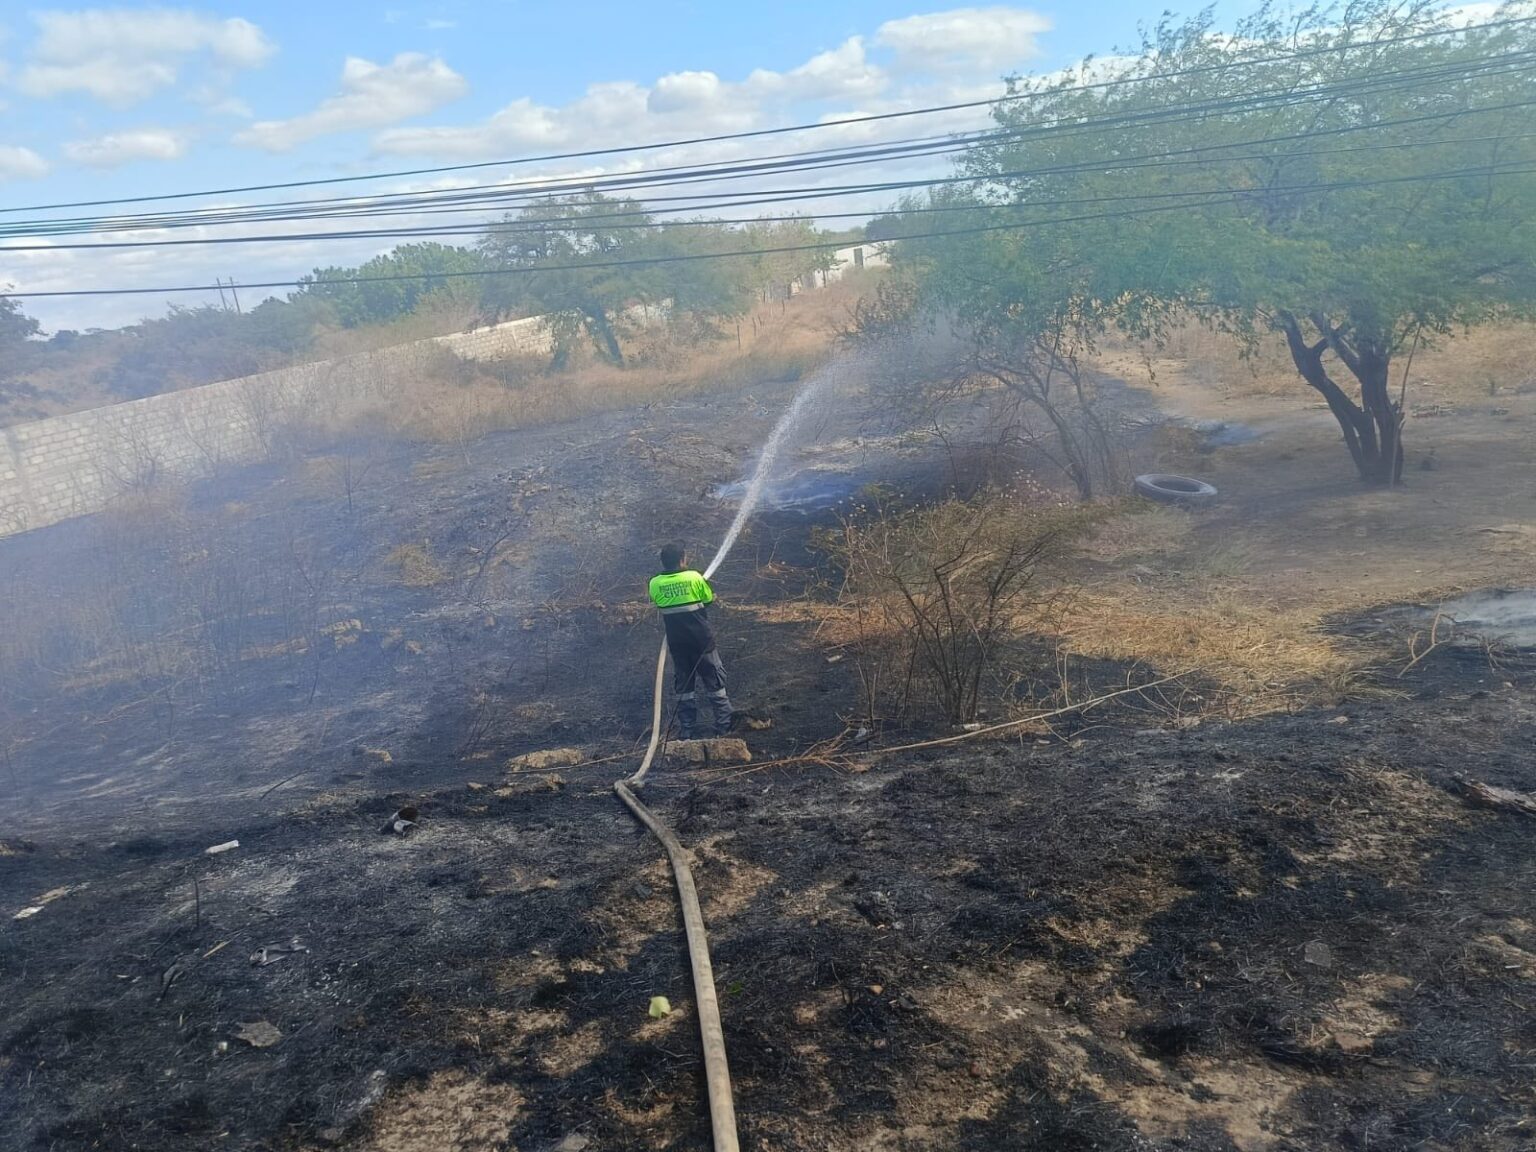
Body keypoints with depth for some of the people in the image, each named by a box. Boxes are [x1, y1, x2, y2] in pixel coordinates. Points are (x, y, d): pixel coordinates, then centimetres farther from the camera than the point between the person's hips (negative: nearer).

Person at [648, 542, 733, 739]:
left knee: (684, 686, 14)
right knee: (714, 681, 10)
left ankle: (688, 731, 15)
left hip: (677, 642, 2)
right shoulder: (694, 577, -13)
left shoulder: (655, 584, -7)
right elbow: (709, 600, 0)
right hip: (701, 639, -2)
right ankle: (724, 726, 14)